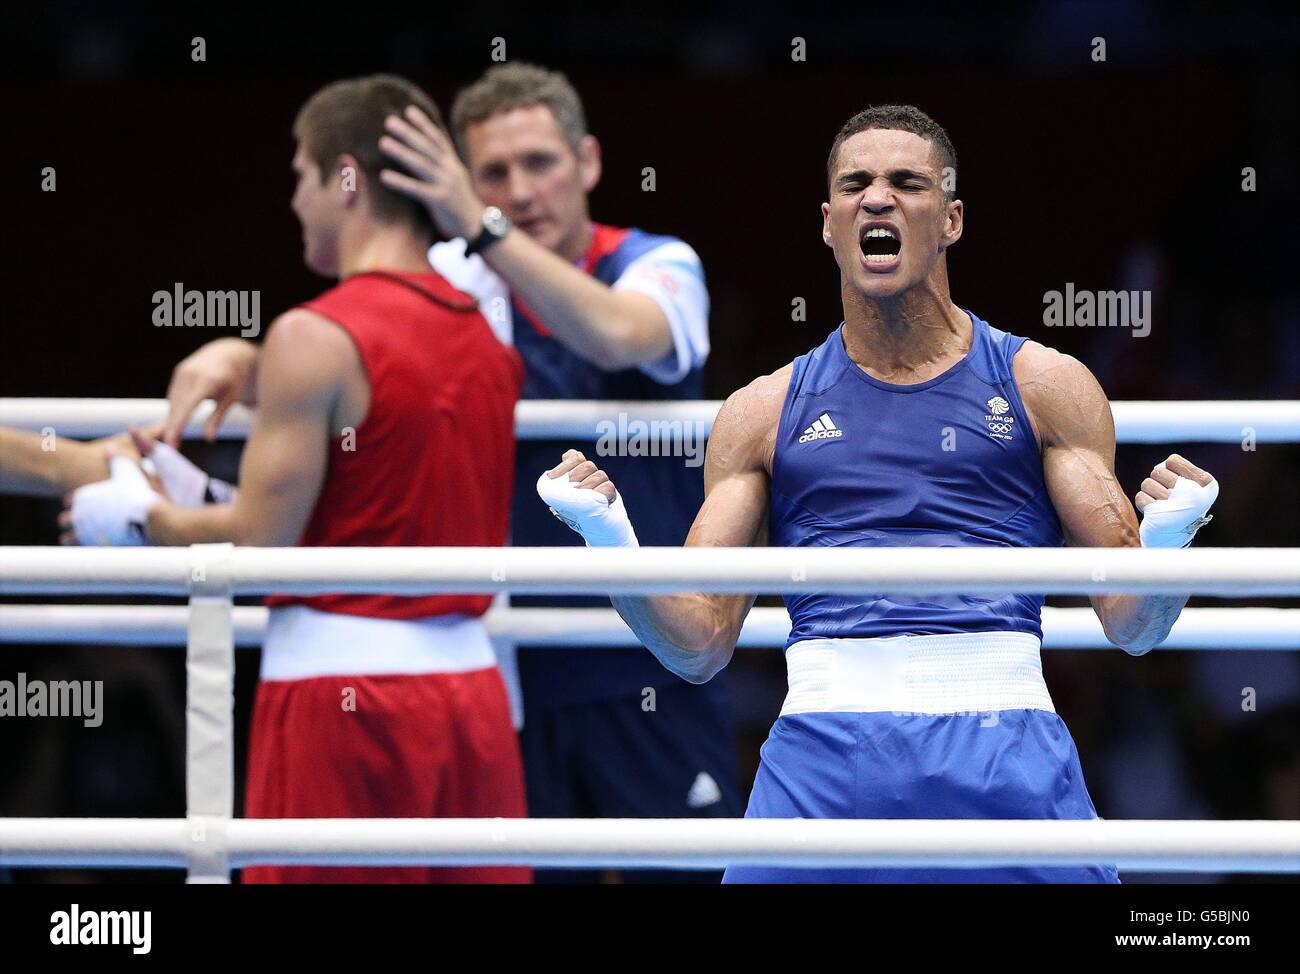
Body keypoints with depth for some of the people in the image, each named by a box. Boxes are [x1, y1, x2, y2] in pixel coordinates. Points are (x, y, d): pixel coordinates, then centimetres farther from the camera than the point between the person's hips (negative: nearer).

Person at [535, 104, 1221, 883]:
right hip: (824, 747, 1)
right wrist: (610, 540, -6)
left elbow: (1131, 626, 7)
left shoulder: (1043, 387, 12)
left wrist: (1166, 541, -14)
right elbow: (700, 644, 11)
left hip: (1003, 754, -1)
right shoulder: (765, 412, 15)